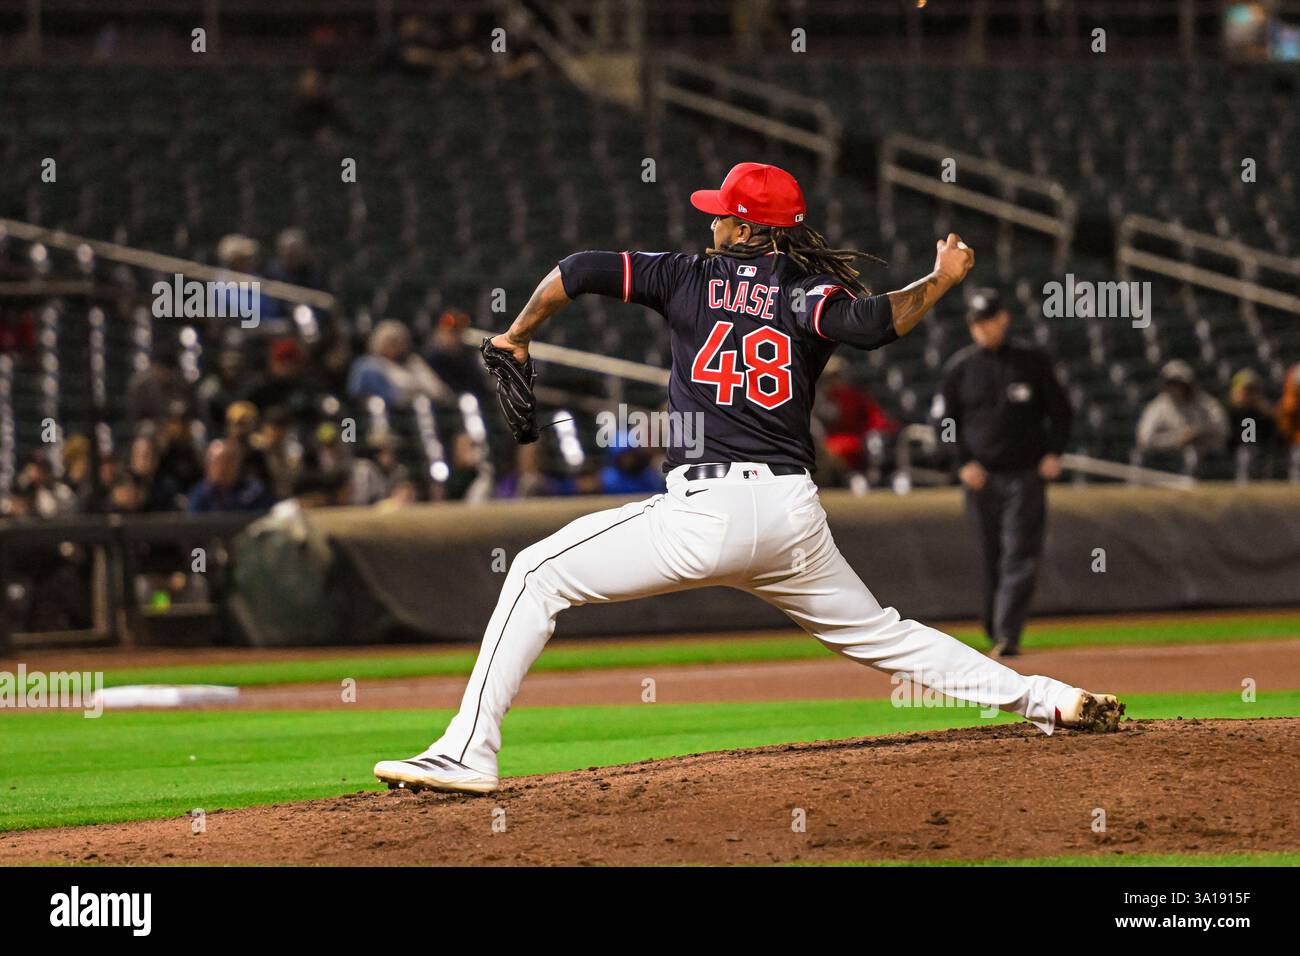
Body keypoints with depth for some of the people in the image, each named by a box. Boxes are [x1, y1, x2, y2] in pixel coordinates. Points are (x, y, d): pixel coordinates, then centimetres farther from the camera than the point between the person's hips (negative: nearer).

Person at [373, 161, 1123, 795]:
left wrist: (518, 336, 18)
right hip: (794, 514, 4)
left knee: (539, 574, 1)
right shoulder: (810, 292, 8)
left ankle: (469, 752, -12)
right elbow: (876, 323, -14)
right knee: (875, 632, 22)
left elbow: (577, 271, 2)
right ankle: (1052, 700, 18)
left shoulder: (692, 276, 8)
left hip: (708, 510, -4)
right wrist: (942, 281, 3)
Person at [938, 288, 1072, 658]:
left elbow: (1059, 410, 10)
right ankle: (996, 633, 16)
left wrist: (1053, 453, -4)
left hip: (1026, 475, -2)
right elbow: (946, 422, 9)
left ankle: (1008, 636, -19)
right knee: (991, 559, 6)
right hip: (981, 477, 2)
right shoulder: (960, 367, 6)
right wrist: (964, 464, -5)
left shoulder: (1032, 361, 4)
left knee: (1020, 557, -12)